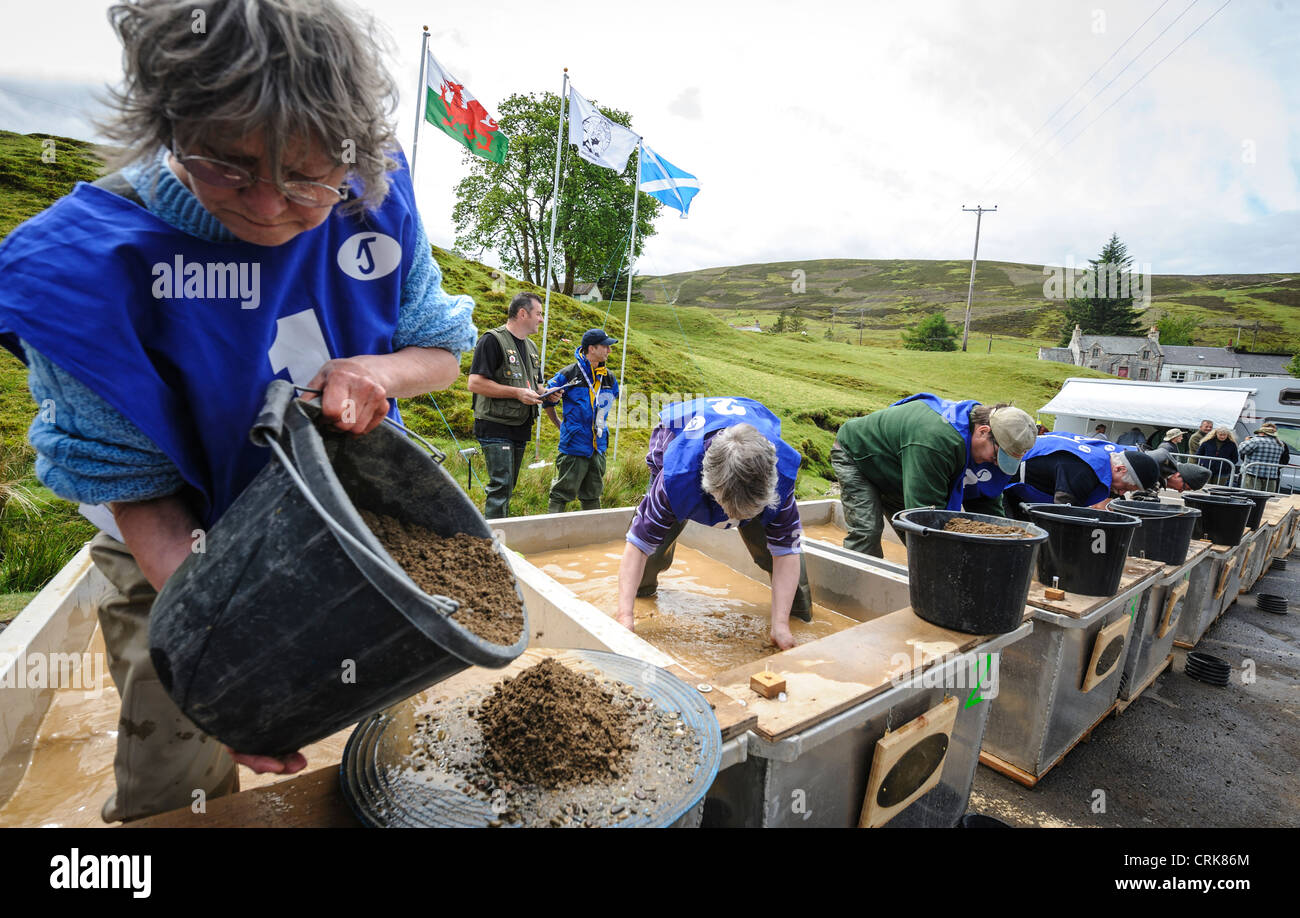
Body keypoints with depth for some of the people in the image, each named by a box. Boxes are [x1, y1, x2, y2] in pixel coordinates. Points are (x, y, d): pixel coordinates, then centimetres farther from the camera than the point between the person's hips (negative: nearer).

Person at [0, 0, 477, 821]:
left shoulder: (377, 204, -17)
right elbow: (131, 478, -20)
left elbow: (443, 347, -4)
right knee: (179, 788, 13)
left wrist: (377, 371, -28)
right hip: (179, 552, -2)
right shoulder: (95, 251, -25)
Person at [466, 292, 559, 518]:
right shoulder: (493, 340, -9)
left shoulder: (531, 346, 18)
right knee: (501, 485, -13)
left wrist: (547, 394, 5)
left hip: (520, 429, 8)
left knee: (508, 486, 12)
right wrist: (518, 393, -19)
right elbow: (474, 383, -18)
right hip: (495, 428, -8)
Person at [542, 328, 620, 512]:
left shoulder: (609, 378, 7)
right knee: (562, 494, 0)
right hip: (574, 447, -5)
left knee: (592, 496, 16)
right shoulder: (568, 374, -9)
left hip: (598, 447, 6)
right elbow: (547, 402, 2)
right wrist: (561, 427, 8)